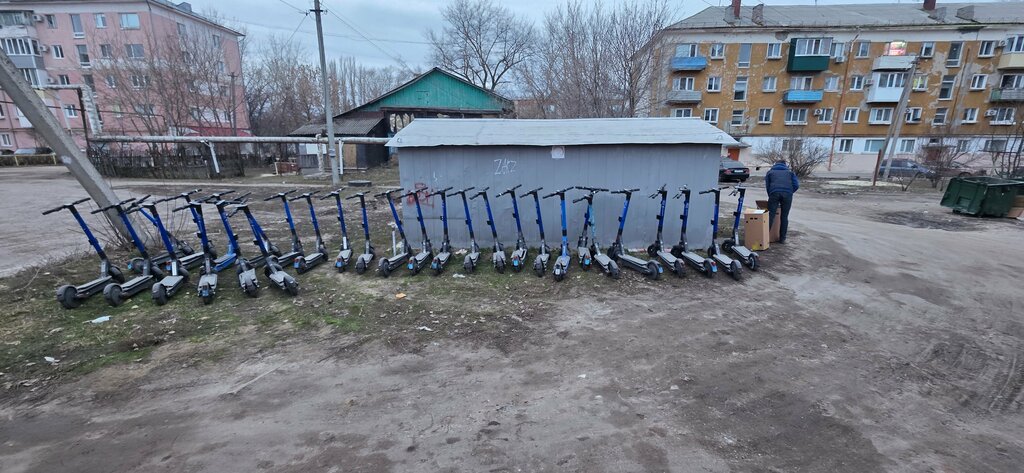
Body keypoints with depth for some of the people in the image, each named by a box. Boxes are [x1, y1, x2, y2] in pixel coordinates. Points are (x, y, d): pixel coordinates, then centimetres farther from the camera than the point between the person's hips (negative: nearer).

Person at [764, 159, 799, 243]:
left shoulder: (770, 172, 27)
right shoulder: (790, 172, 27)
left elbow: (767, 186, 20)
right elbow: (796, 185, 14)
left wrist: (770, 196, 27)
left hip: (774, 193, -1)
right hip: (787, 194, 1)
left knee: (770, 216, -4)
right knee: (784, 217, 7)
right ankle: (782, 239, 10)